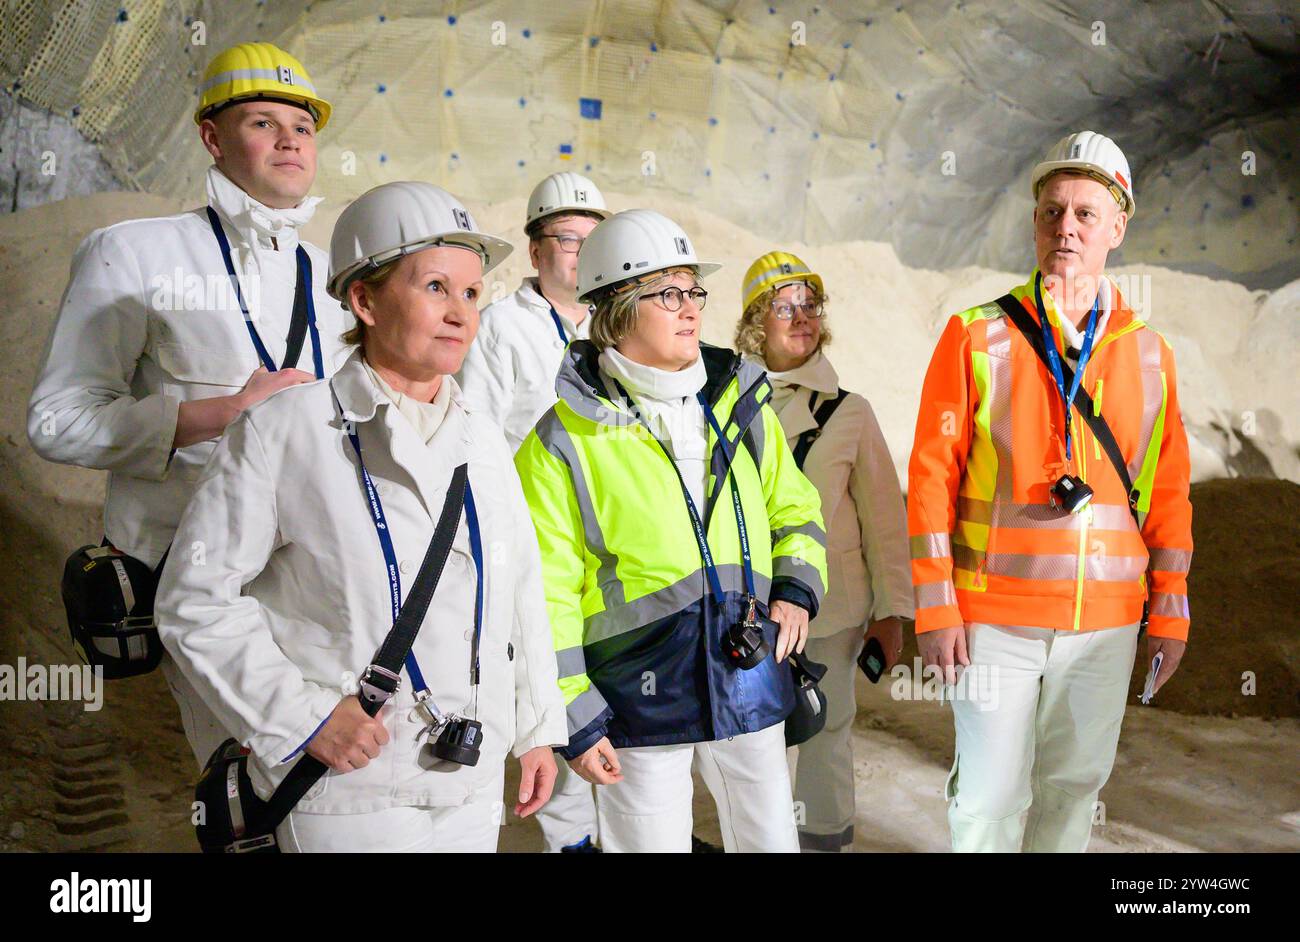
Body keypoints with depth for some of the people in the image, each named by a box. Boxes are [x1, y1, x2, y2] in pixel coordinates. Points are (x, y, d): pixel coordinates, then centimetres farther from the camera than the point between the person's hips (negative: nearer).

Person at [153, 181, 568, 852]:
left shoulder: (483, 443, 7)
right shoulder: (280, 432, -10)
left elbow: (523, 595, 14)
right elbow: (196, 600, -9)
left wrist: (538, 729, 13)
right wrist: (302, 714, -15)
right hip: (345, 793, -5)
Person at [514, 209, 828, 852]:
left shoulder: (739, 402, 7)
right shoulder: (563, 436, -8)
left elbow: (794, 508, 17)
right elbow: (547, 594, -7)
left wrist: (797, 589, -1)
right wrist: (574, 721, -8)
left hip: (752, 675, 5)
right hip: (639, 699, -4)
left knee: (772, 839, 16)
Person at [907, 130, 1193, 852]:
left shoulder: (1147, 352, 6)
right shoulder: (976, 337, -5)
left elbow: (1168, 489, 9)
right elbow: (932, 474, -6)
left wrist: (1169, 609, 7)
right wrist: (934, 604, -10)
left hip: (1106, 623, 3)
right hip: (996, 615, -3)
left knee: (1075, 784, 15)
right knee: (990, 795, 4)